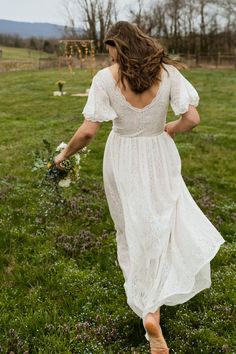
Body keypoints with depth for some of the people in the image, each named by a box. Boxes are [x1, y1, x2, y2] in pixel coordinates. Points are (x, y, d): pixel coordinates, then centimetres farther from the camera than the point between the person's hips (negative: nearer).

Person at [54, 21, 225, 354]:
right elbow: (191, 118, -10)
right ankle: (152, 308, -1)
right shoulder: (167, 71, -7)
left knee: (131, 227, 19)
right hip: (159, 157, 0)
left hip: (123, 161, 0)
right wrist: (166, 130, 10)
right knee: (161, 226, 12)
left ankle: (146, 303, 33)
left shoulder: (106, 78, -11)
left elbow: (88, 131, -15)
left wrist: (65, 154, 2)